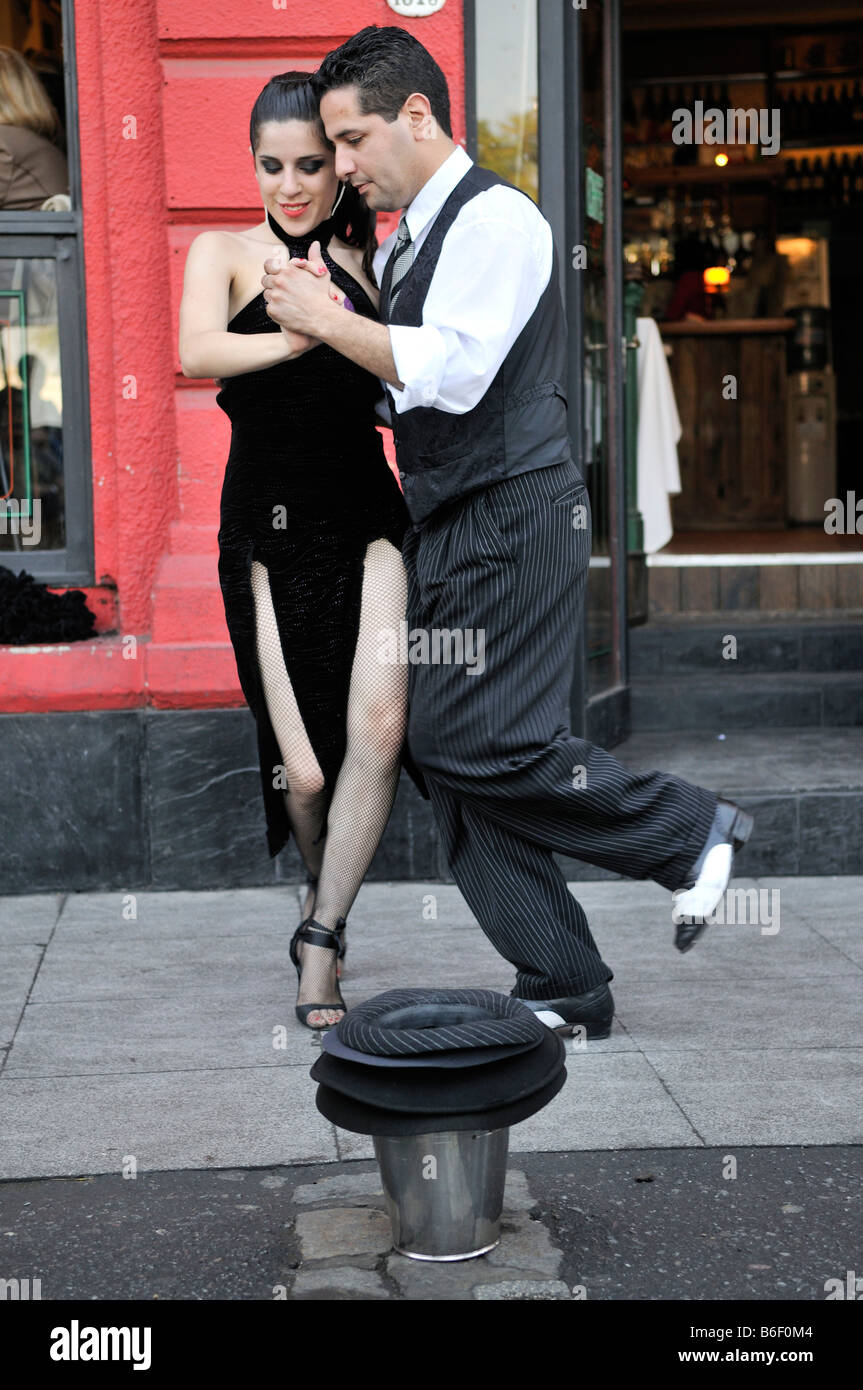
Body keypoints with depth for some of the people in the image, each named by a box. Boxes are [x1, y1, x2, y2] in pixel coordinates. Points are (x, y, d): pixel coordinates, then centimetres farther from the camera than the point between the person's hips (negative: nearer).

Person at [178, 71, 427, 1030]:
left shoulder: (370, 258, 12)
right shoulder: (223, 251, 6)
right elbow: (196, 352, -15)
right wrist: (299, 337, -31)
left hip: (366, 518, 2)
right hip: (266, 528, -1)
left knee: (379, 725, -19)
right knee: (303, 770, -1)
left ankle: (319, 940, -7)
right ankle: (323, 892, 31)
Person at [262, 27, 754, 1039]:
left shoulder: (494, 217, -9)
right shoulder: (398, 249, 19)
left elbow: (450, 371, -22)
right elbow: (387, 386, 28)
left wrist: (324, 317, -14)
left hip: (512, 519, -9)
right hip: (445, 529, 9)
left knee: (476, 744, -14)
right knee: (451, 755, 5)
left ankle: (690, 831, 5)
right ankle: (564, 993, 11)